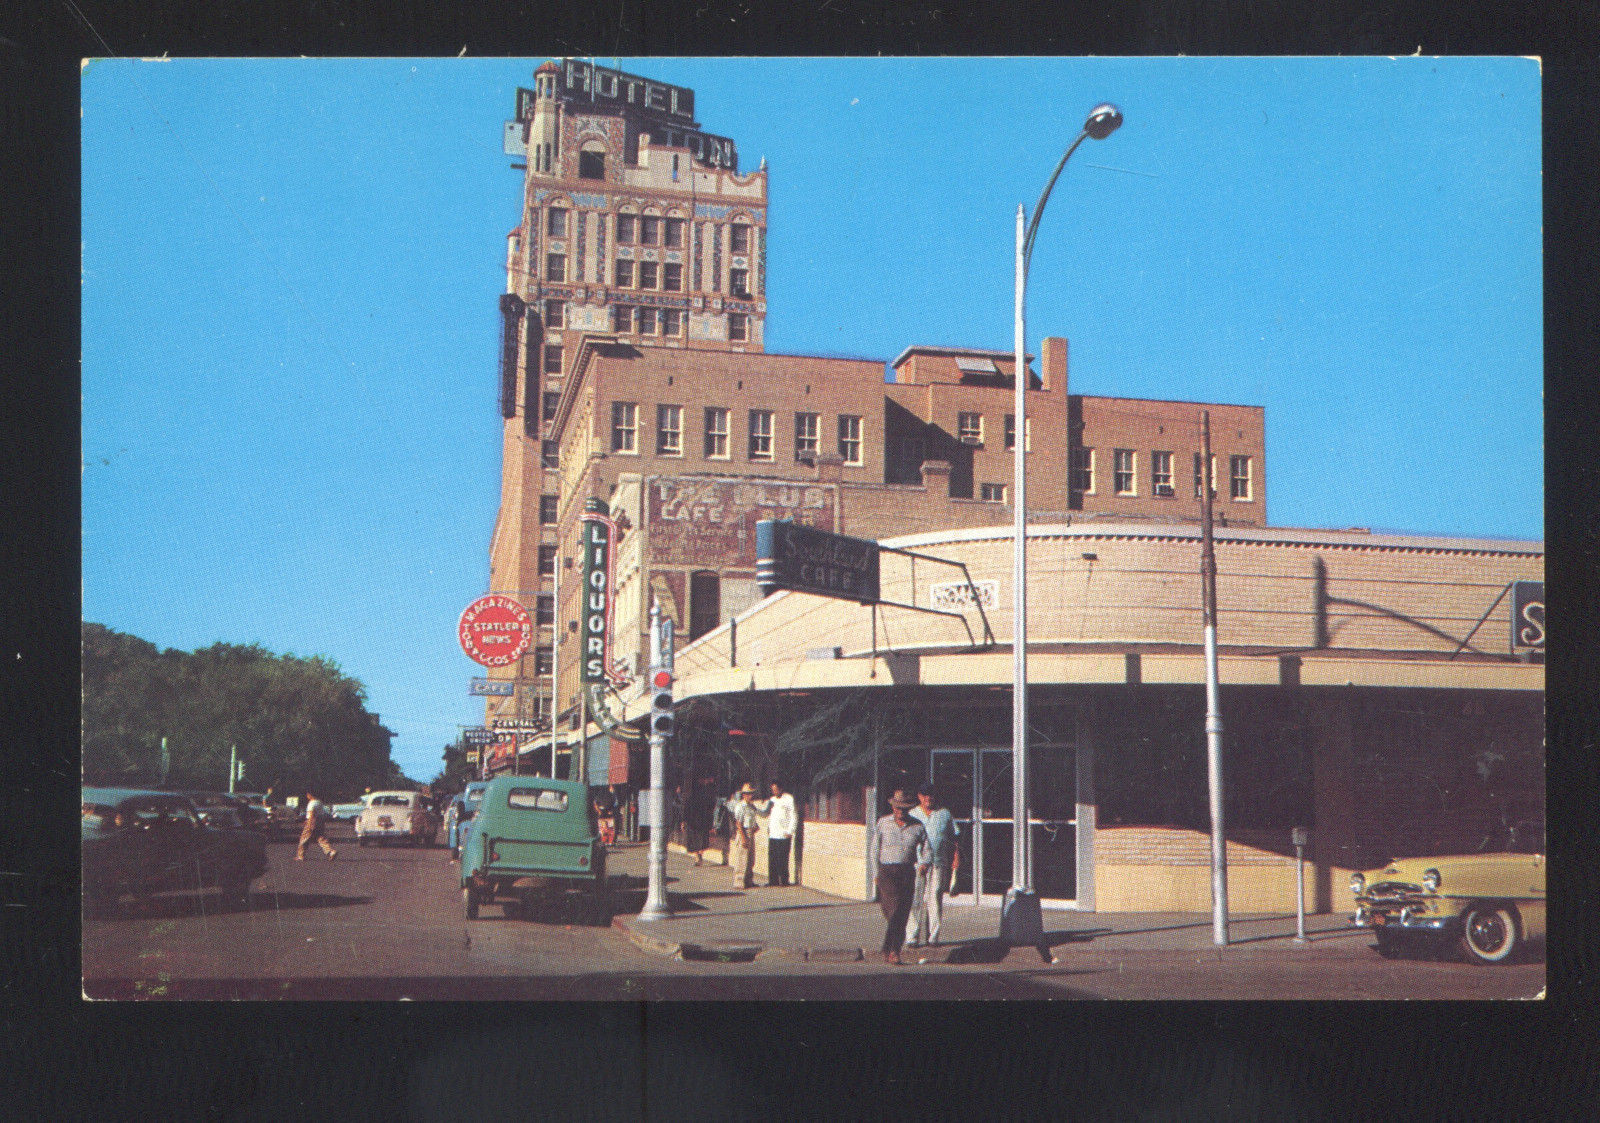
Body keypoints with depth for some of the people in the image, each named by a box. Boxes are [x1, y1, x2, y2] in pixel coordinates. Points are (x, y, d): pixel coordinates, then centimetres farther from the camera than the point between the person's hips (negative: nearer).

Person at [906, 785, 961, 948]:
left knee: (935, 898, -3)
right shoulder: (912, 815, 12)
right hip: (916, 863, 0)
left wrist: (956, 856, 4)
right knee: (916, 899, -6)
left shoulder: (945, 814, 13)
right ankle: (913, 937, -3)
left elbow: (955, 837, 15)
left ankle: (933, 937, 2)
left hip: (939, 863, 0)